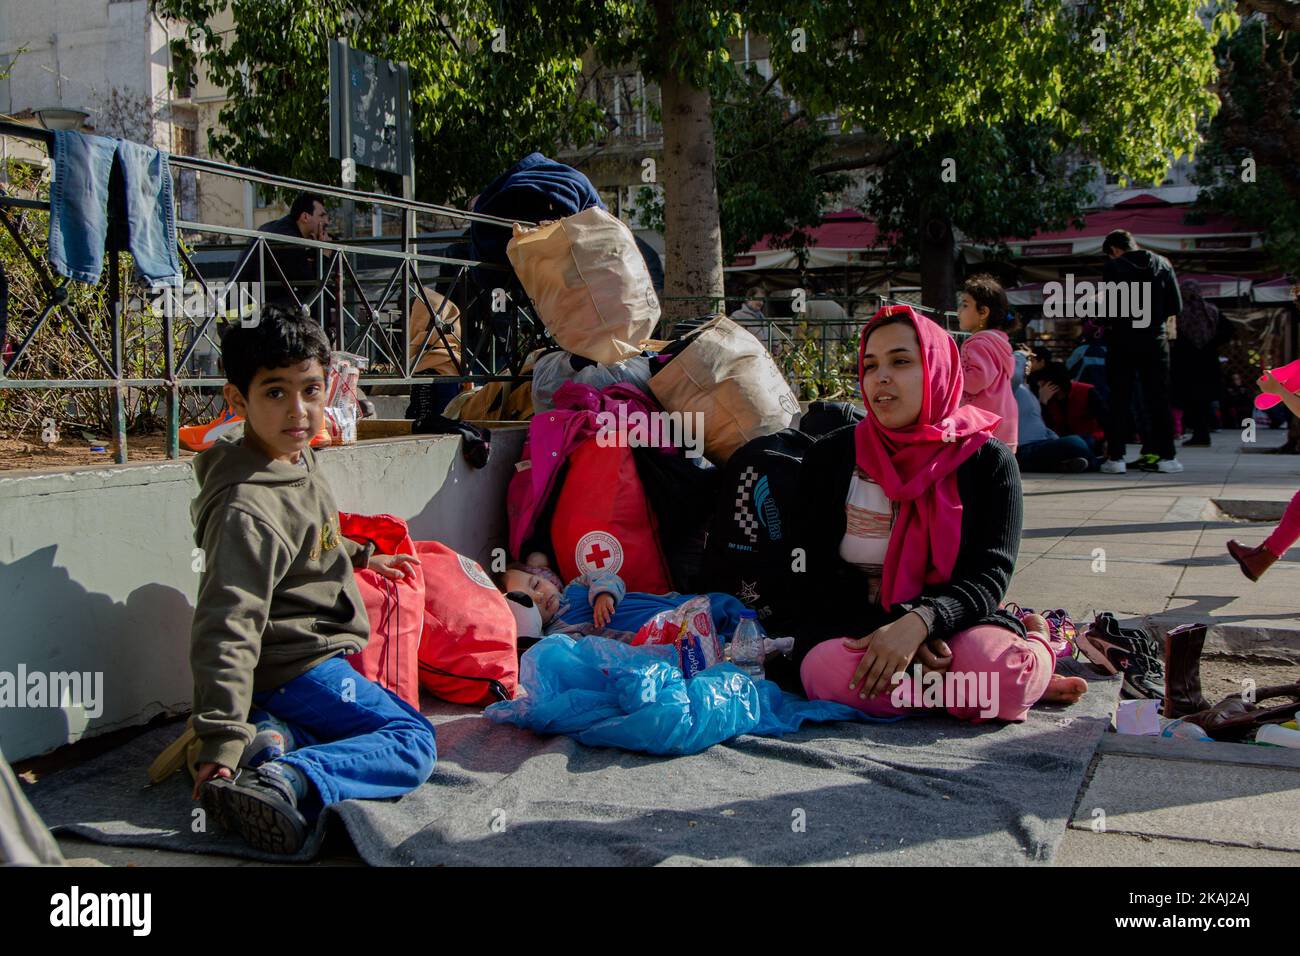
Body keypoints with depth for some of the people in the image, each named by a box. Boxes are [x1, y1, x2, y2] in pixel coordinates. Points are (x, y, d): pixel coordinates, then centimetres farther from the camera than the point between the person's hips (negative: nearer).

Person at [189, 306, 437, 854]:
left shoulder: (298, 459, 3)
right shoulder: (248, 509, -28)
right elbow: (225, 629, -32)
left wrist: (361, 556, 32)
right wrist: (220, 740, -34)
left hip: (294, 658, 10)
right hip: (299, 665, -10)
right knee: (412, 742, -7)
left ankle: (267, 741, 5)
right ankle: (286, 782, -25)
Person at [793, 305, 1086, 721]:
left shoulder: (988, 461, 1)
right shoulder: (829, 457, 3)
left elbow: (989, 578, -9)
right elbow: (818, 576, -2)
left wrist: (919, 622, -30)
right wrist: (894, 627, -19)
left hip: (951, 624, -2)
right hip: (856, 630, 2)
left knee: (998, 668, -37)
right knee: (832, 671, -35)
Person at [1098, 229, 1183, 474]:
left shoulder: (1113, 267, -5)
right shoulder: (1162, 264, 7)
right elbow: (1176, 306, 5)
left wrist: (1106, 323, 8)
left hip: (1122, 340, -3)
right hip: (1155, 339, 3)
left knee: (1119, 399, 3)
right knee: (1158, 398, 7)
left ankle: (1115, 457, 1)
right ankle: (1166, 456, 6)